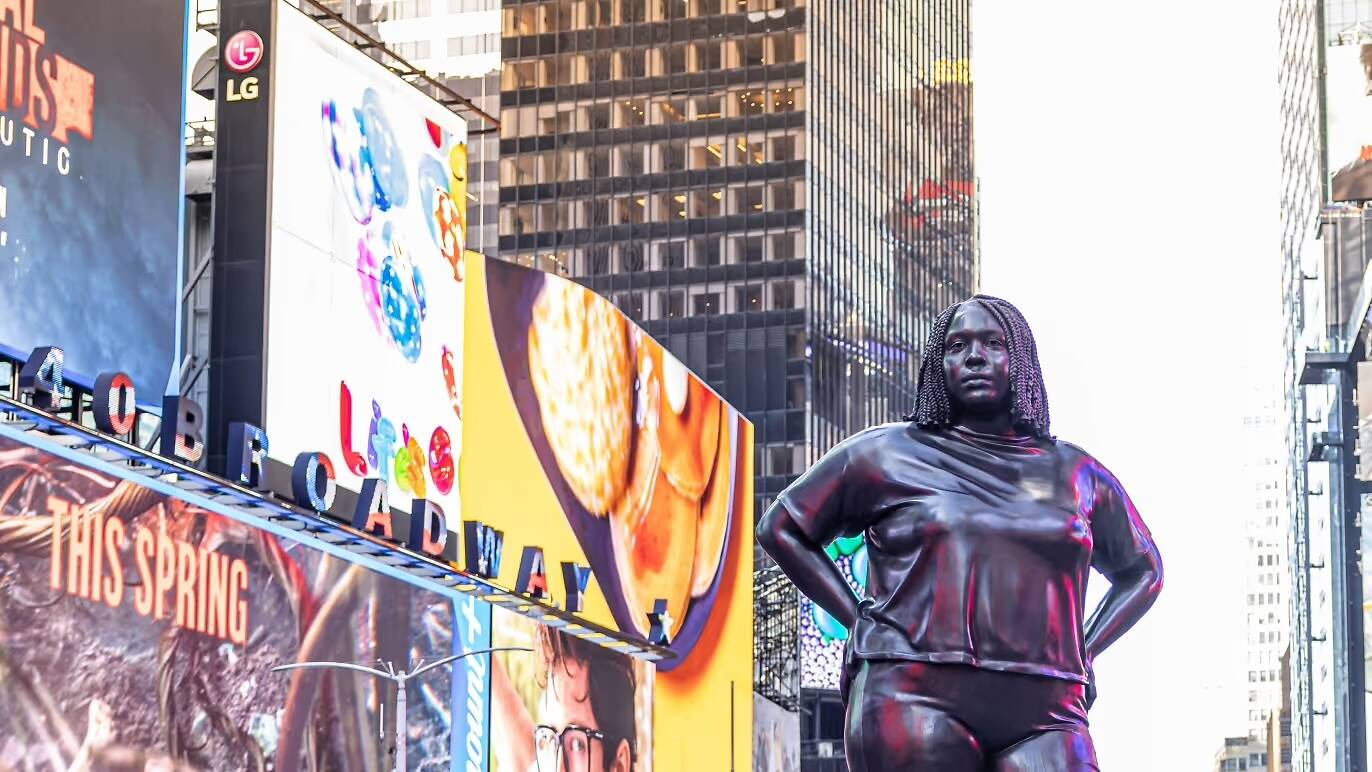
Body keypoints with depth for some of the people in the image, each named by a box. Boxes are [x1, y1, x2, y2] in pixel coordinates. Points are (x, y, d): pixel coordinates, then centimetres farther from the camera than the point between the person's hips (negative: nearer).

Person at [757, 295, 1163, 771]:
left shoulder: (1075, 474, 21)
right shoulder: (888, 454, 14)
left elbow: (1142, 571, 33)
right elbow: (782, 529, 17)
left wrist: (1081, 655, 16)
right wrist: (860, 622, 6)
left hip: (1042, 719, 2)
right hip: (915, 705, -2)